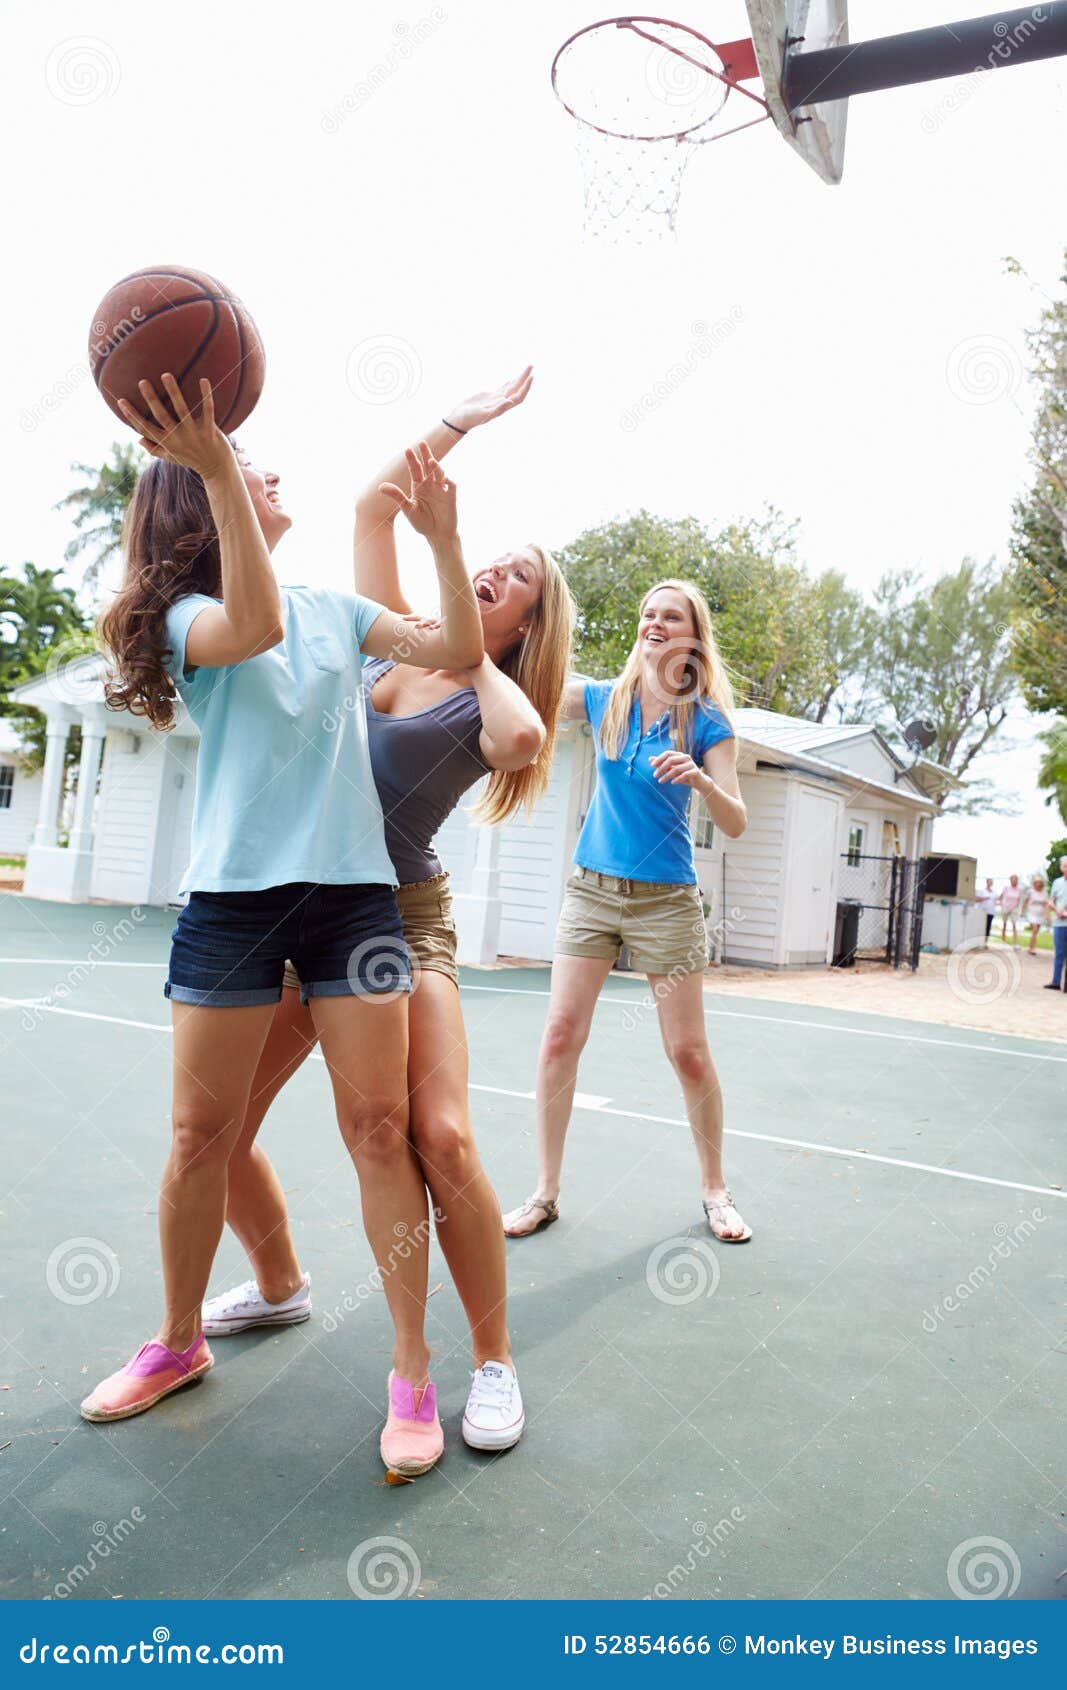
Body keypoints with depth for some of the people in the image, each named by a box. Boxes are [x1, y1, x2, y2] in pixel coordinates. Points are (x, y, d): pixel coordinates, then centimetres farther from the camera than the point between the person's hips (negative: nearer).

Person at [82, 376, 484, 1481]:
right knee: (202, 1131, 5)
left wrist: (442, 538, -5)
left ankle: (412, 1369, 11)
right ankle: (179, 1342, 29)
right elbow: (252, 626, -22)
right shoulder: (190, 614, 3)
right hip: (233, 893, -2)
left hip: (353, 891, 2)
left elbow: (460, 651, 5)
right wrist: (212, 465, -30)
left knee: (380, 1124, -2)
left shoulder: (337, 609, 15)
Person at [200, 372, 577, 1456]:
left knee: (441, 1138, -21)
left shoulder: (491, 703, -1)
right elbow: (374, 505, 11)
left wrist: (471, 654, -12)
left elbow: (524, 737, -27)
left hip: (403, 924, -4)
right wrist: (464, 420, 13)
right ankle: (279, 1286, 33)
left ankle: (493, 1362, 2)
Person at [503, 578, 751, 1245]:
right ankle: (546, 1192, 10)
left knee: (689, 1051, 3)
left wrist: (700, 778, -30)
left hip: (665, 900, -2)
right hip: (592, 889, 3)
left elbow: (736, 824, -9)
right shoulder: (605, 699, 4)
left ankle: (715, 1189, 24)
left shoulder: (708, 723, -4)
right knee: (561, 1035, -4)